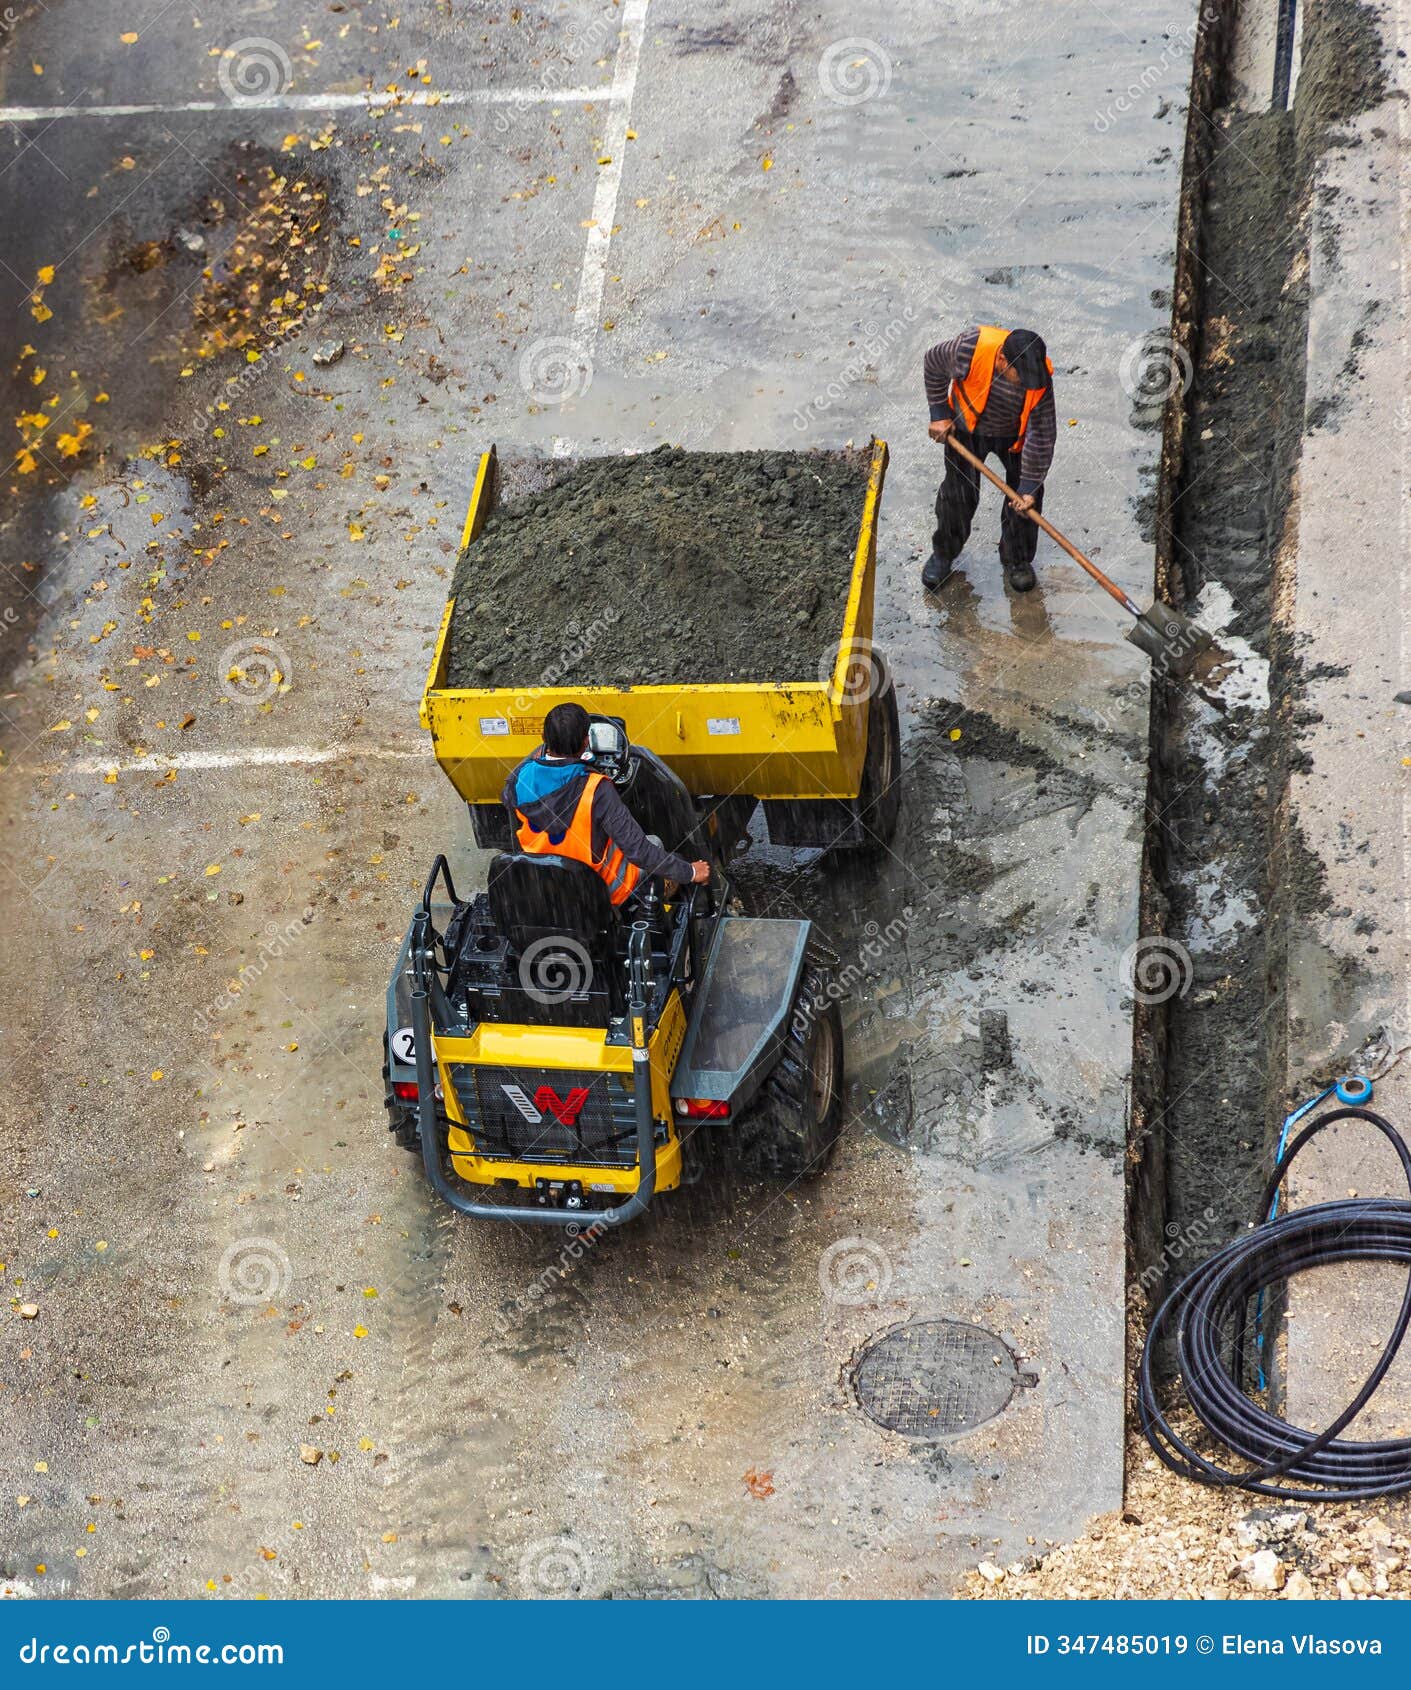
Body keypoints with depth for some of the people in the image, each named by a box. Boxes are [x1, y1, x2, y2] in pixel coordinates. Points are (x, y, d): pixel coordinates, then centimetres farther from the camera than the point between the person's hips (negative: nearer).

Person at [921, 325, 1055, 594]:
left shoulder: (1040, 378, -33)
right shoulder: (969, 348, -38)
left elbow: (1042, 435, -25)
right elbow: (934, 363, -14)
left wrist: (1029, 487, -23)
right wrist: (939, 415, -9)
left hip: (1015, 435, 1)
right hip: (967, 428, 0)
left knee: (1024, 499, 1)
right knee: (958, 494, 6)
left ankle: (1017, 560, 24)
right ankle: (943, 554, 30)